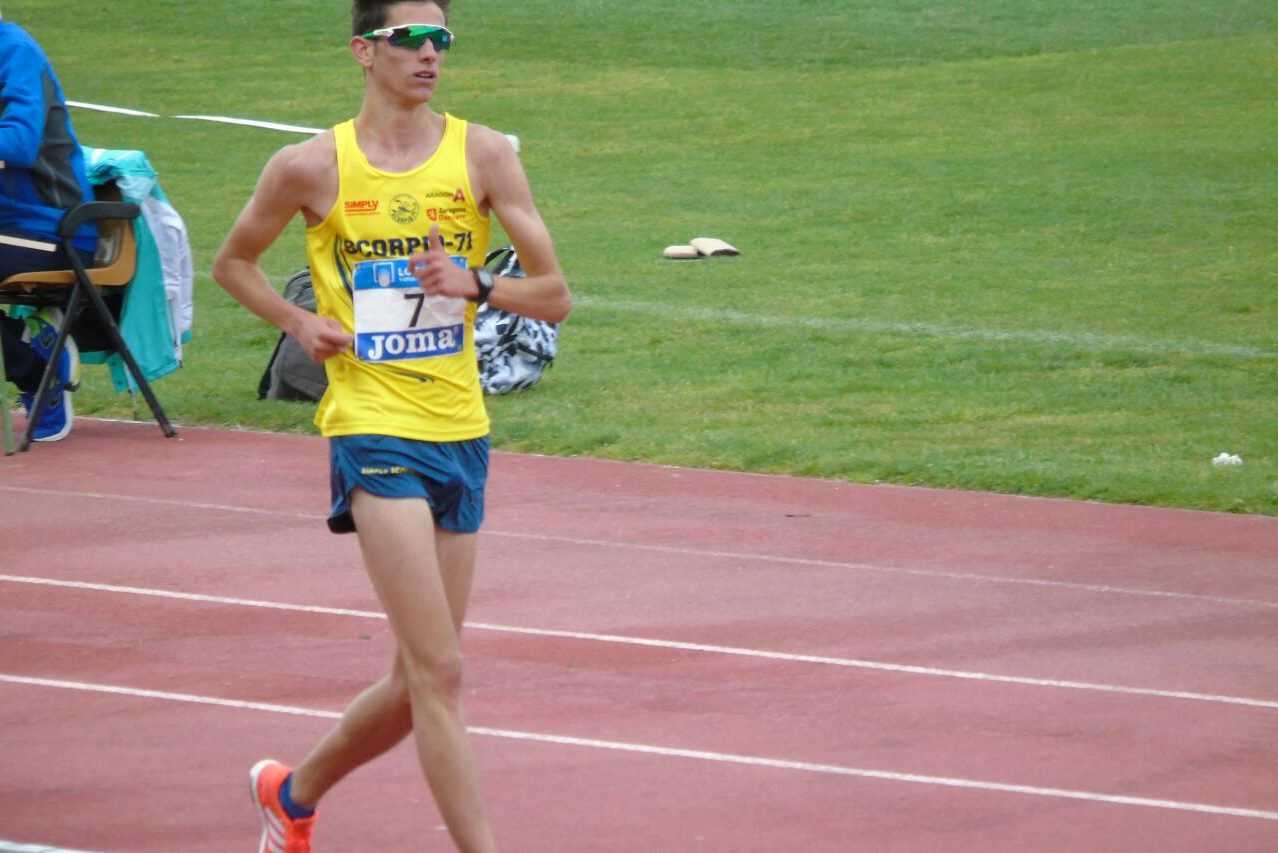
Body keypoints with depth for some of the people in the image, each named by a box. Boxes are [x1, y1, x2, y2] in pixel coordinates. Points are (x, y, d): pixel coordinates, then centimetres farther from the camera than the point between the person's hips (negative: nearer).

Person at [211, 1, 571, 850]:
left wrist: (478, 284, -17)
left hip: (460, 430, 4)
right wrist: (299, 322, -3)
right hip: (373, 429, -4)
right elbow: (233, 261, 14)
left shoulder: (482, 155, 2)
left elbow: (555, 295, 2)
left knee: (417, 683, 13)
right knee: (439, 672, -15)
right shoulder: (312, 167, -3)